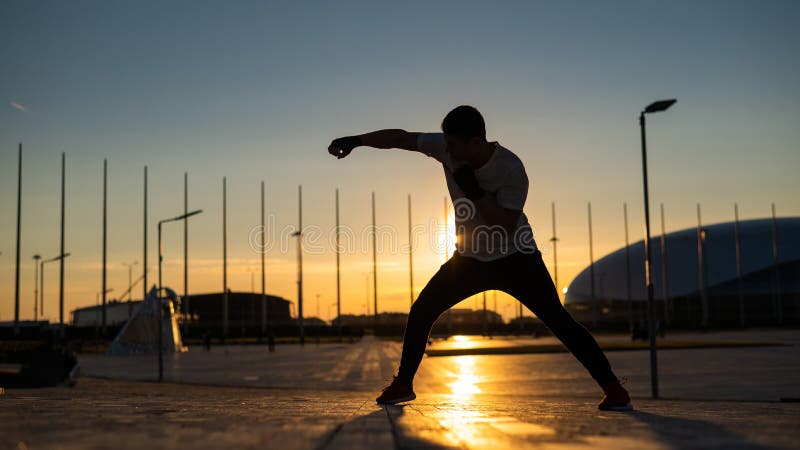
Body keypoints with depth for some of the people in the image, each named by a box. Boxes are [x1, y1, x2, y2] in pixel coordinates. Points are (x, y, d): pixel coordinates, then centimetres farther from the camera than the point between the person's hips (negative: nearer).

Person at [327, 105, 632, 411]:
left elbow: (507, 227, -30)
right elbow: (400, 138, -3)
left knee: (560, 322, -12)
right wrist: (355, 140, -6)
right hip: (470, 258, 5)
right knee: (421, 311, 0)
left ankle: (613, 389, -3)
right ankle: (403, 384, 16)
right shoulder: (448, 149, -13)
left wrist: (474, 191, -34)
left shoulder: (511, 169, -26)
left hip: (515, 259, -4)